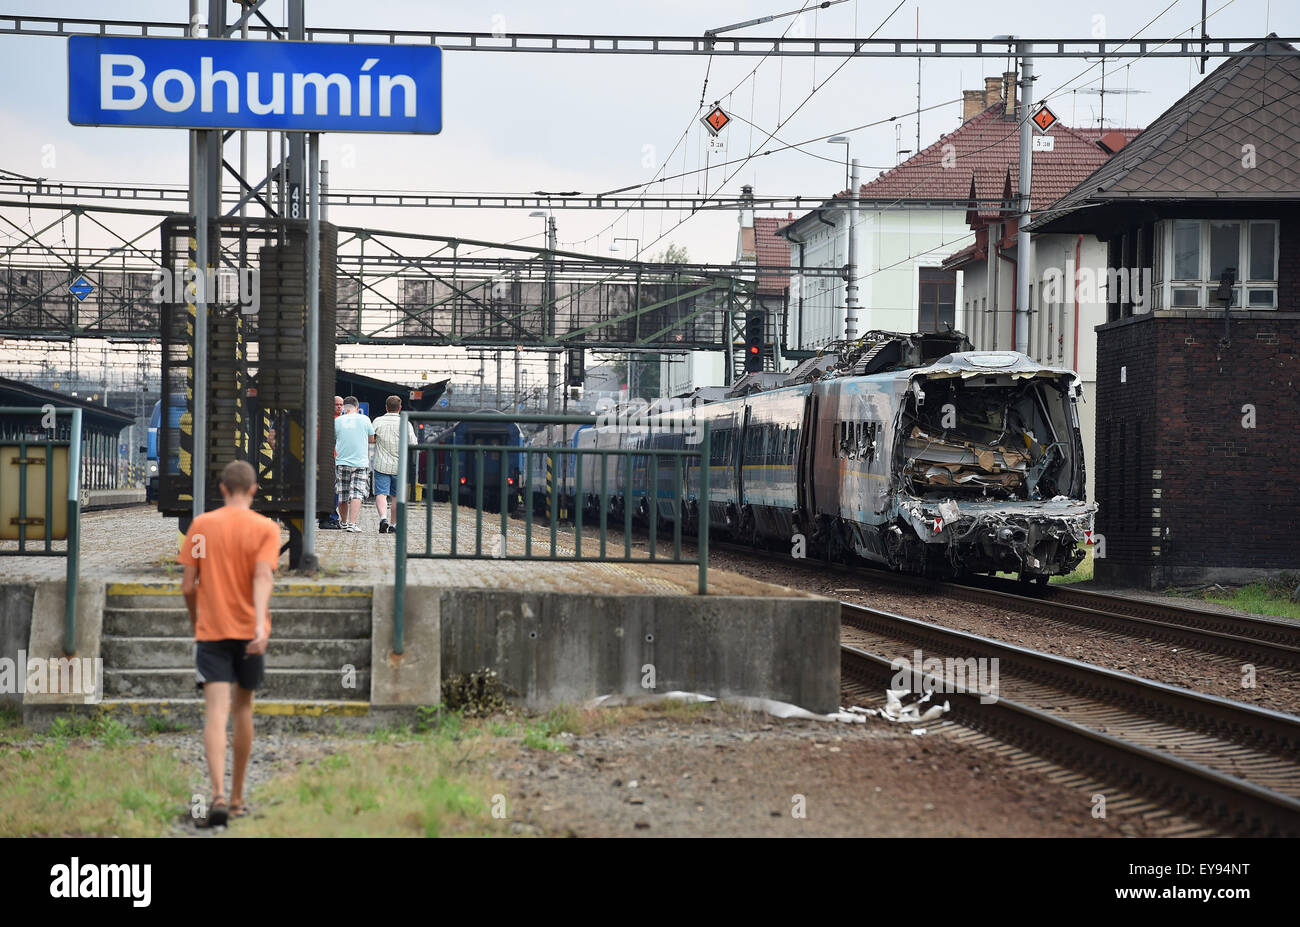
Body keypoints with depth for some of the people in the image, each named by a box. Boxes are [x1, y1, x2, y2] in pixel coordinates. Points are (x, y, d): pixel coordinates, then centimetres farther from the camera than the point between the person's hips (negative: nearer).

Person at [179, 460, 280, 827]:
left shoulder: (201, 525, 3)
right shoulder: (266, 528, -1)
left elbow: (188, 585, 3)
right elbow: (263, 577, -16)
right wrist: (261, 625, -25)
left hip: (210, 631, -1)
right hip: (248, 631, 1)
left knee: (216, 711, -8)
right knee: (243, 708, 15)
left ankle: (218, 794, -27)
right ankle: (237, 798, 22)